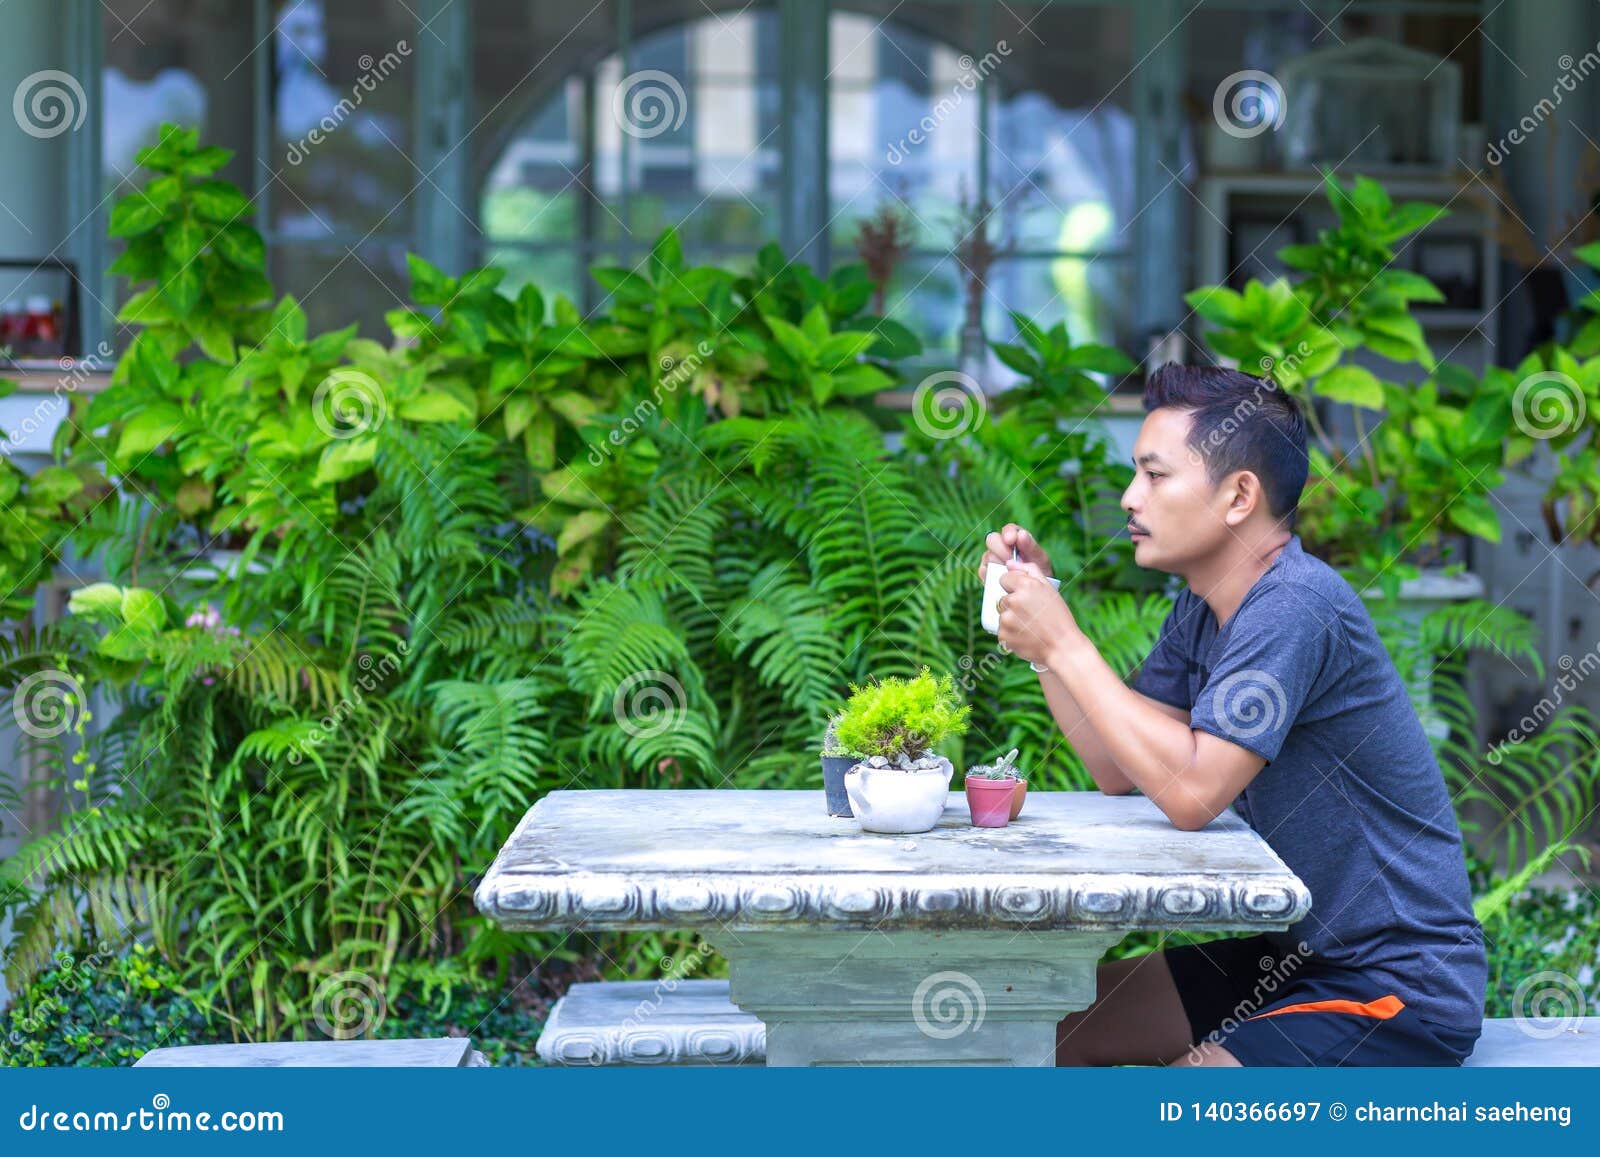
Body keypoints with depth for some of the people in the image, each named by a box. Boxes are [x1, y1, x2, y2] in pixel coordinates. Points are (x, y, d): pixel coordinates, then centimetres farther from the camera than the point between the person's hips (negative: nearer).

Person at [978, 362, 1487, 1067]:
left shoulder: (1294, 606, -23)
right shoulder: (1203, 609, 8)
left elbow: (1191, 792, -29)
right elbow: (1118, 770, 9)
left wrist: (1064, 644, -21)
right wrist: (1038, 603, 2)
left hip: (1400, 994, -10)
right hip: (1300, 955, 10)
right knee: (1062, 1022, 10)